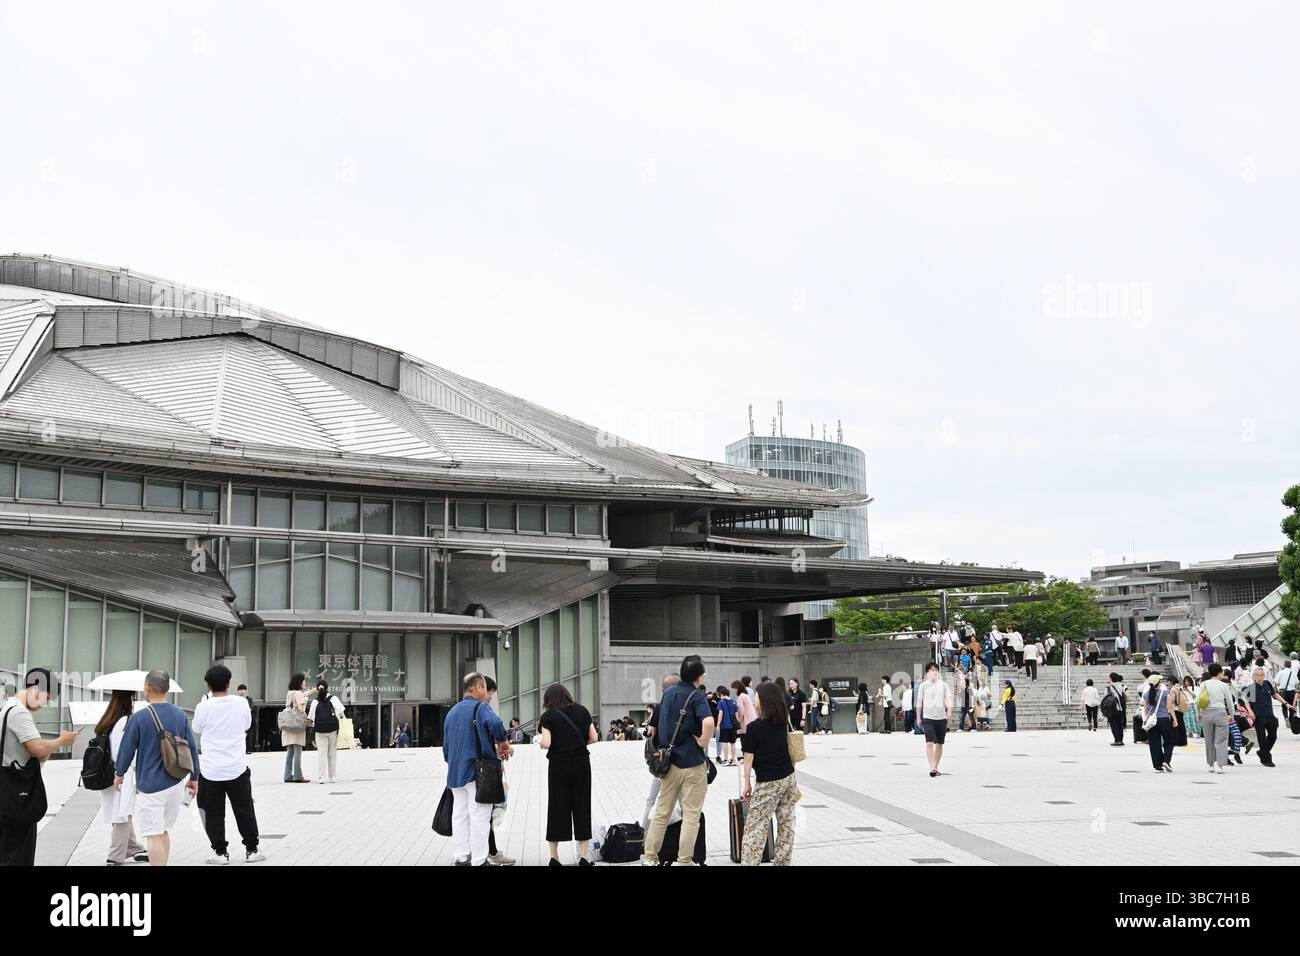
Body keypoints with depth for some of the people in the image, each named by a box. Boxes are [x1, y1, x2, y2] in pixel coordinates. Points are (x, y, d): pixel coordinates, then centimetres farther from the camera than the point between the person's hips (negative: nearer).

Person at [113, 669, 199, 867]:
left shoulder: (139, 717, -12)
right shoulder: (181, 715, 1)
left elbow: (127, 749, -4)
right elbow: (192, 749, 6)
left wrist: (119, 774, 15)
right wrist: (194, 778, 18)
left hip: (149, 786, -5)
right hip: (176, 783, 5)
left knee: (154, 836, -3)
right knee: (165, 831, 19)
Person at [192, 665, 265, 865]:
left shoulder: (203, 707, -11)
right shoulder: (241, 703, -6)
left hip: (211, 771, -2)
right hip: (237, 769, 2)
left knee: (214, 814, 10)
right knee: (244, 811, 13)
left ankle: (220, 852, 11)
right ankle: (251, 850, 18)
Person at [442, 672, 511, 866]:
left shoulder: (452, 712, 16)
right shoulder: (480, 707, -8)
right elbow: (494, 723, -30)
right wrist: (502, 741, -15)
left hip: (455, 773, 7)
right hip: (477, 771, -7)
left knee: (460, 815, 11)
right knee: (479, 817, -3)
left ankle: (461, 858, 15)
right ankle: (479, 861, -1)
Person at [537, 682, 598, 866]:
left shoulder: (548, 716, -4)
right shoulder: (582, 711, 3)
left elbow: (546, 743, -15)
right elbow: (594, 738, 2)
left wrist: (540, 743, 7)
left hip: (558, 766, -1)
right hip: (581, 764, 1)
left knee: (557, 808, 8)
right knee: (582, 807, 8)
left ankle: (554, 857, 13)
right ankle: (584, 856, 6)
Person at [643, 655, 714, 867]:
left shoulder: (668, 693, 7)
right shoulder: (696, 696, -13)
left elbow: (654, 728, 14)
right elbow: (708, 722, -32)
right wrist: (703, 741, -16)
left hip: (669, 760, 6)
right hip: (693, 763, -6)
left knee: (661, 812, 14)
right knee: (691, 816, 4)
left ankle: (650, 857, 18)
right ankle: (684, 861, 7)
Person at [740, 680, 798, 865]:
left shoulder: (754, 727, -11)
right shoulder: (784, 724, 5)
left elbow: (748, 758, -9)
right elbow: (792, 752, 12)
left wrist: (747, 784, -2)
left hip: (768, 783, -6)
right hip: (789, 779, 6)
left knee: (755, 826, -2)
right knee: (786, 824, 10)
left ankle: (749, 862, -6)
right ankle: (782, 862, 14)